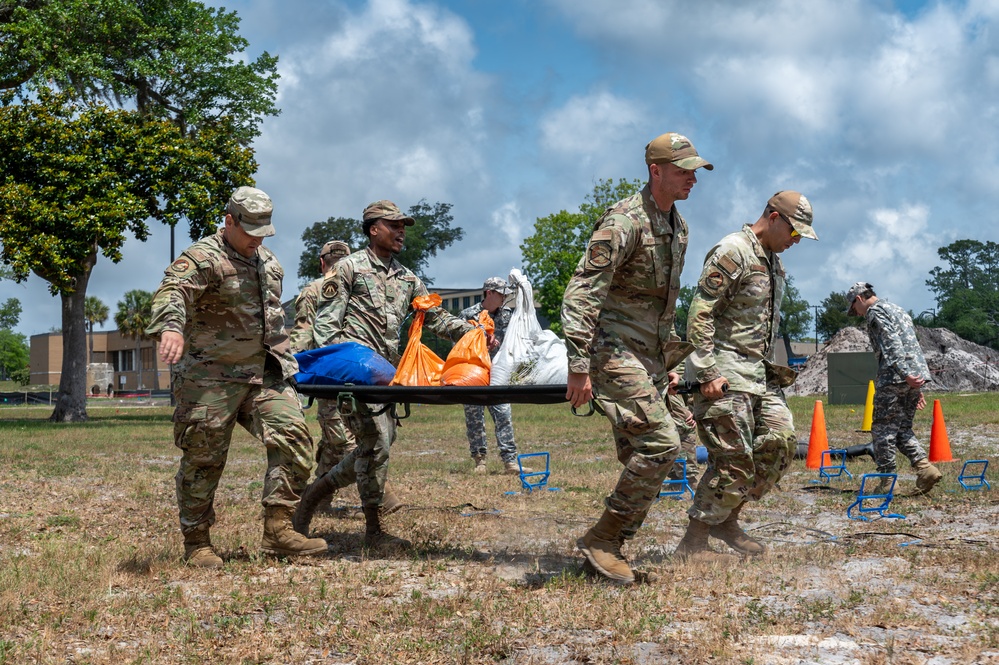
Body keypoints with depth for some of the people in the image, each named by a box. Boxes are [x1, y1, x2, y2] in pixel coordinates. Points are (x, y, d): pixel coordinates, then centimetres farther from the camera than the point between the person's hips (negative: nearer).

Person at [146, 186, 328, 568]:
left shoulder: (268, 263, 17)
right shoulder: (203, 258, -10)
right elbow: (171, 292, -29)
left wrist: (285, 357, 29)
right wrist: (170, 326, -49)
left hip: (266, 374, 7)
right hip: (211, 379, -7)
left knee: (293, 439, -7)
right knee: (204, 459, 0)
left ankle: (278, 530, -5)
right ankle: (196, 543, 12)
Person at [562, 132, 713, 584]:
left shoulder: (677, 227, 14)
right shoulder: (624, 222, -16)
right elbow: (581, 294, -21)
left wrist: (668, 362, 25)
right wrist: (578, 366, -25)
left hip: (647, 359, 9)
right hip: (614, 352, -9)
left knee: (641, 457, 6)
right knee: (660, 442, -18)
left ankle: (609, 547, 14)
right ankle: (600, 539, -7)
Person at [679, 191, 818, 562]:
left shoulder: (773, 262, 17)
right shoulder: (732, 252, -12)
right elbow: (700, 314, -18)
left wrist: (771, 369, 19)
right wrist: (707, 373, -22)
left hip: (759, 371, 9)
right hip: (726, 370, -9)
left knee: (781, 441, 4)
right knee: (734, 457, -11)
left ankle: (726, 519, 16)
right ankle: (693, 543, -3)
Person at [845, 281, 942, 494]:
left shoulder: (875, 312, -3)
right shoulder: (898, 309, 26)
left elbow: (891, 343, -17)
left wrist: (905, 375, -25)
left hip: (893, 379, -9)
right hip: (916, 376, 9)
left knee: (883, 430, -1)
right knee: (902, 429, 12)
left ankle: (887, 481, -1)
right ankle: (925, 467, -5)